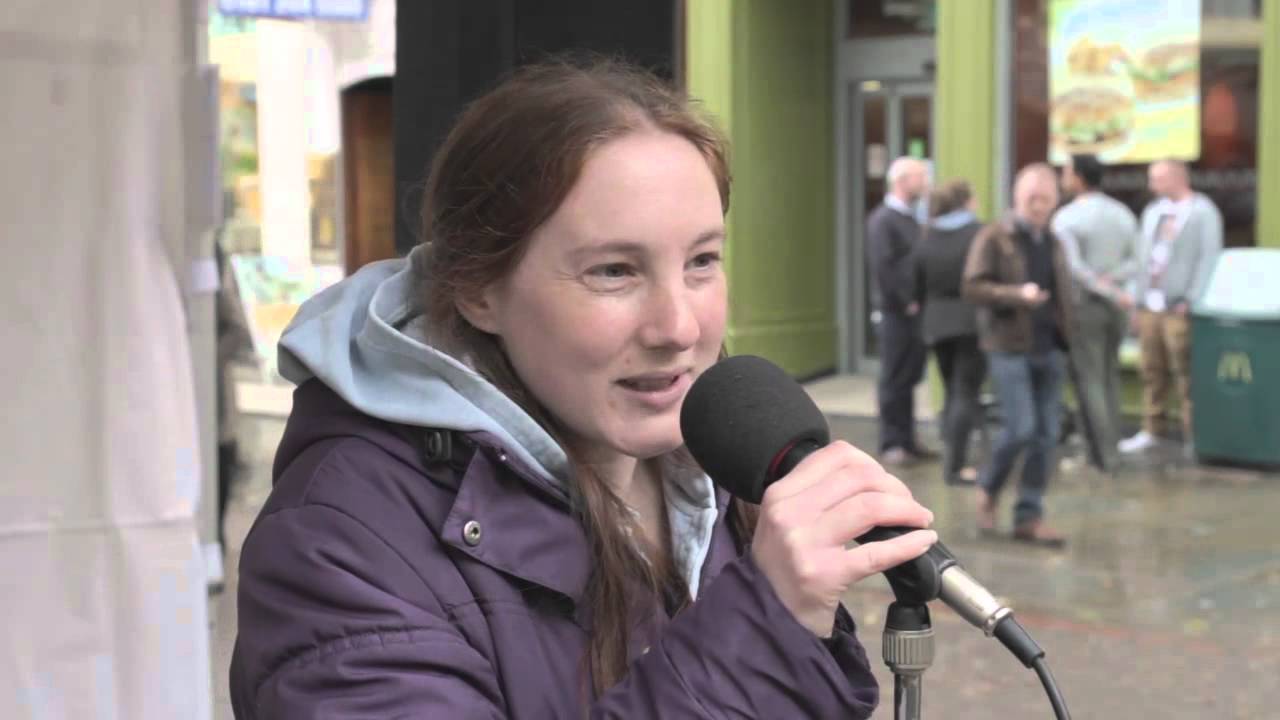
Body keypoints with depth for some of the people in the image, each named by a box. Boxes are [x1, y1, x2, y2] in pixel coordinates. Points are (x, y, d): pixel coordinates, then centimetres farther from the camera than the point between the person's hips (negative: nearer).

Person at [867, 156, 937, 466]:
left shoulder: (910, 219, 17)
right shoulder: (882, 219, -11)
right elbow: (883, 266, -18)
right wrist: (906, 303, -17)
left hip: (914, 311, 8)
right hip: (896, 312, -8)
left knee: (911, 377, 12)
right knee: (894, 379, -2)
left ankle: (907, 440, 20)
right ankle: (892, 444, 4)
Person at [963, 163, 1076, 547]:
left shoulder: (1053, 242, 15)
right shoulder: (994, 238, -4)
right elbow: (973, 288, -11)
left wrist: (1068, 334, 10)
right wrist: (1017, 295, -24)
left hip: (1048, 348, 6)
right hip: (1010, 346, -6)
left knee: (1046, 435, 3)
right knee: (1021, 428, -12)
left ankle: (1029, 516, 10)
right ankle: (988, 490, 14)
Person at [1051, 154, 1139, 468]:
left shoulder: (1066, 218, -11)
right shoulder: (1123, 214, 9)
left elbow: (1072, 267, -18)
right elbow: (1134, 262, 5)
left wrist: (1110, 292, -11)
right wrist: (1110, 282, -8)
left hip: (1084, 304, -6)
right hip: (1116, 310, 6)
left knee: (1089, 380, -2)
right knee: (1109, 377, 14)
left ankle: (1101, 452, -4)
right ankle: (1112, 447, 15)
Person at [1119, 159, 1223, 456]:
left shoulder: (1203, 212, -2)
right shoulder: (1153, 211, 18)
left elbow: (1209, 259, -9)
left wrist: (1191, 300, -15)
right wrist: (1139, 299, 13)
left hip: (1178, 308, -6)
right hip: (1149, 306, 6)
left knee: (1186, 373, -5)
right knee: (1152, 372, 8)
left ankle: (1193, 434, 1)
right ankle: (1152, 431, 15)